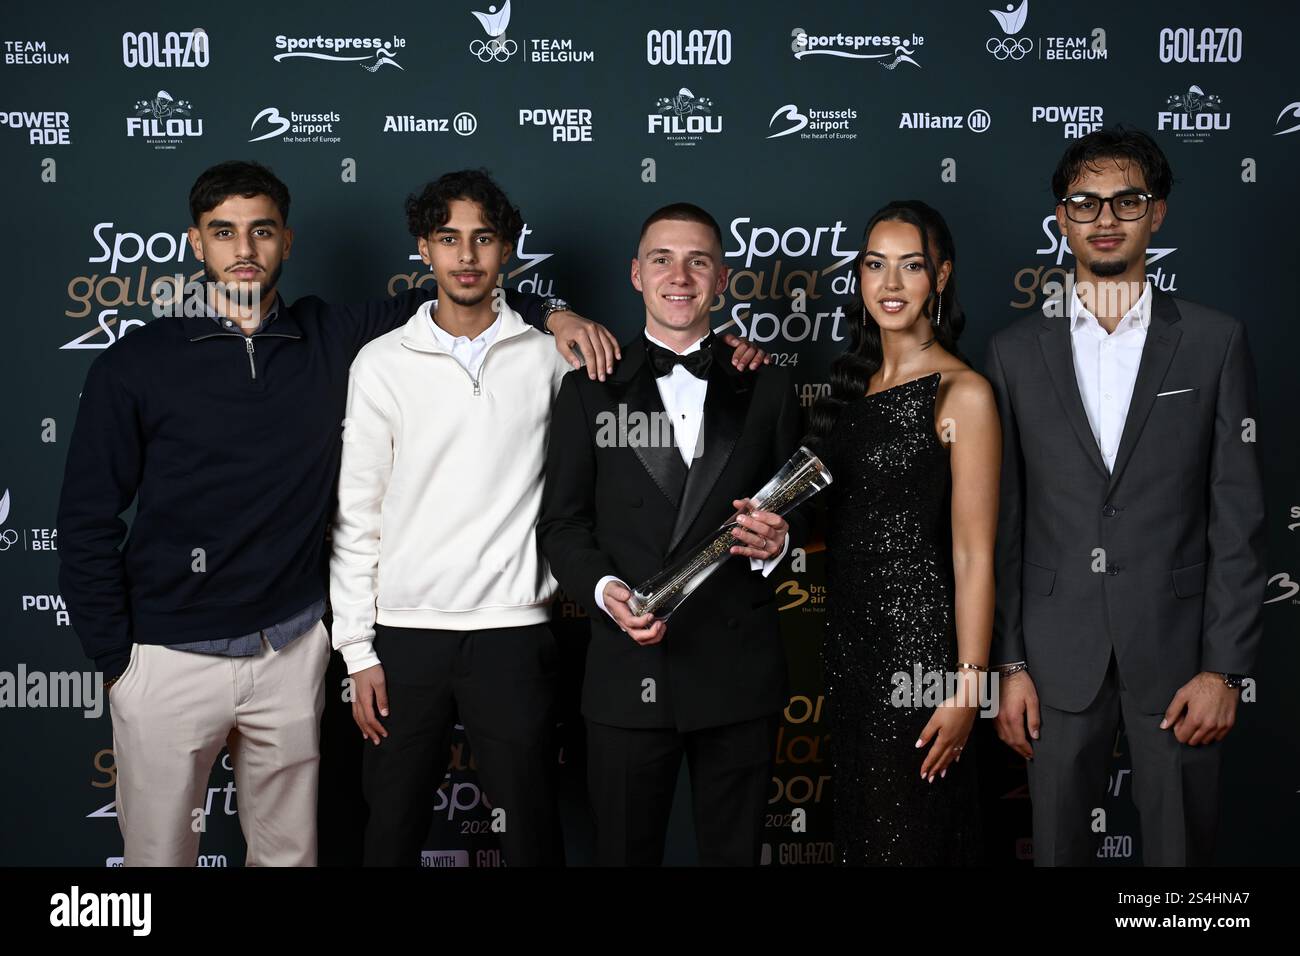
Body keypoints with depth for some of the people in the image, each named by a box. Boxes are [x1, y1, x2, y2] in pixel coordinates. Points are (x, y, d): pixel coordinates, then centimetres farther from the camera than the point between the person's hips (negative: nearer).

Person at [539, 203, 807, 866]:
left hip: (740, 668, 1)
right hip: (627, 669, -1)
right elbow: (562, 524, 2)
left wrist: (777, 539, -11)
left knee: (733, 851, 13)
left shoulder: (766, 388, 9)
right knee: (625, 853, 11)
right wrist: (604, 589, -17)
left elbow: (796, 508, 12)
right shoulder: (590, 390, 5)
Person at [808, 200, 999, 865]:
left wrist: (967, 687, -17)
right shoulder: (854, 381, 9)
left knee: (907, 834, 6)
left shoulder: (962, 393, -12)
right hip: (848, 638, 7)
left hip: (918, 643, -7)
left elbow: (973, 555, -14)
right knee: (856, 822, 18)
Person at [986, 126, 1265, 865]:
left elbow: (1239, 517, -1)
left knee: (1182, 848, 8)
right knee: (1059, 849, 11)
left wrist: (1225, 667, -6)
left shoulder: (1215, 341, 1)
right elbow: (1003, 521, 4)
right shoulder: (1017, 351, 5)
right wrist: (1010, 664, 0)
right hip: (1059, 658, 1)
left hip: (1178, 653, -1)